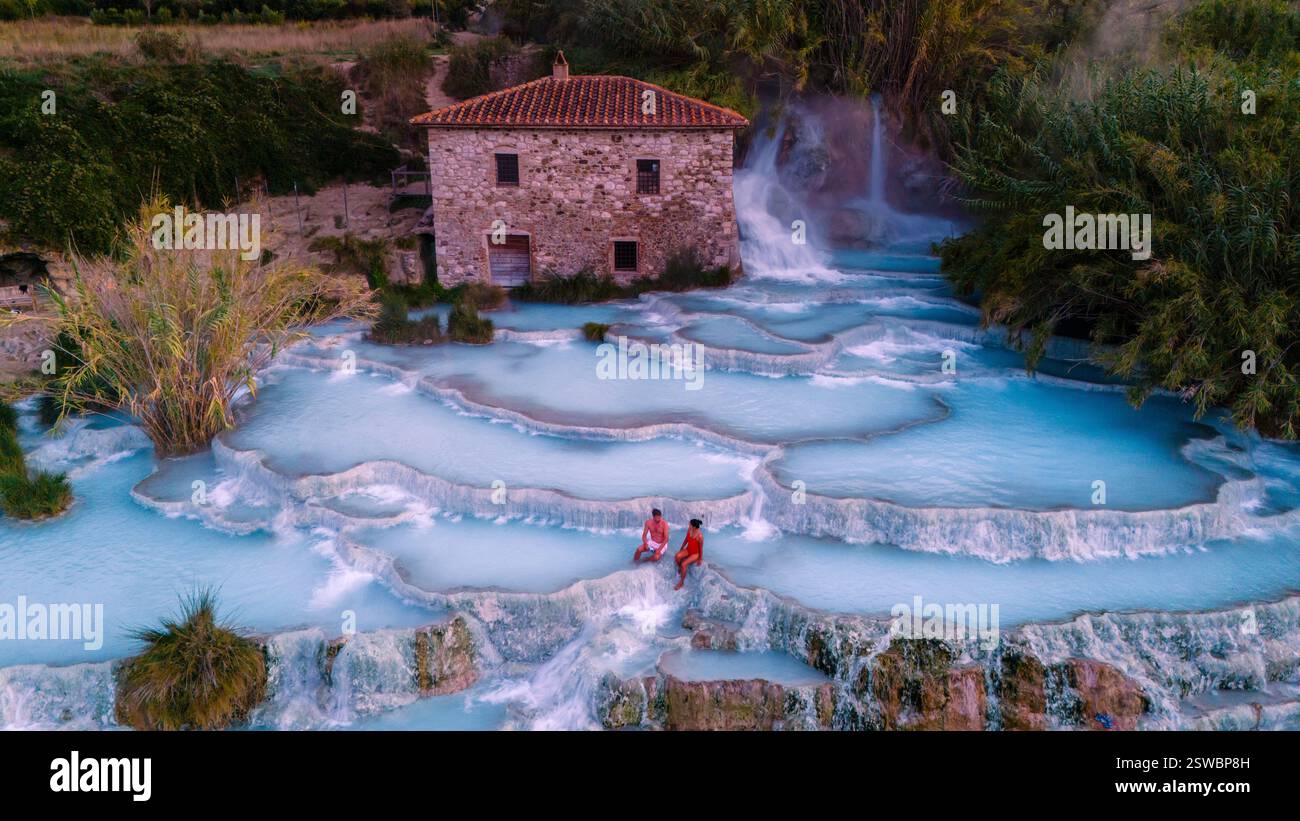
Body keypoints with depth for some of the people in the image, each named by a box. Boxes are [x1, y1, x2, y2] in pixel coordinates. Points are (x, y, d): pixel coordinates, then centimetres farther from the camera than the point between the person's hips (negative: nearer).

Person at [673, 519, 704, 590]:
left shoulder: (700, 536, -30)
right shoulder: (689, 530, -11)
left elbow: (701, 548, -18)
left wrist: (700, 559, -9)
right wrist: (681, 549, 13)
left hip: (695, 554, -6)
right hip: (688, 550, 6)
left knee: (683, 564, -24)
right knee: (677, 556, -22)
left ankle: (681, 582, -4)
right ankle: (680, 568, 9)